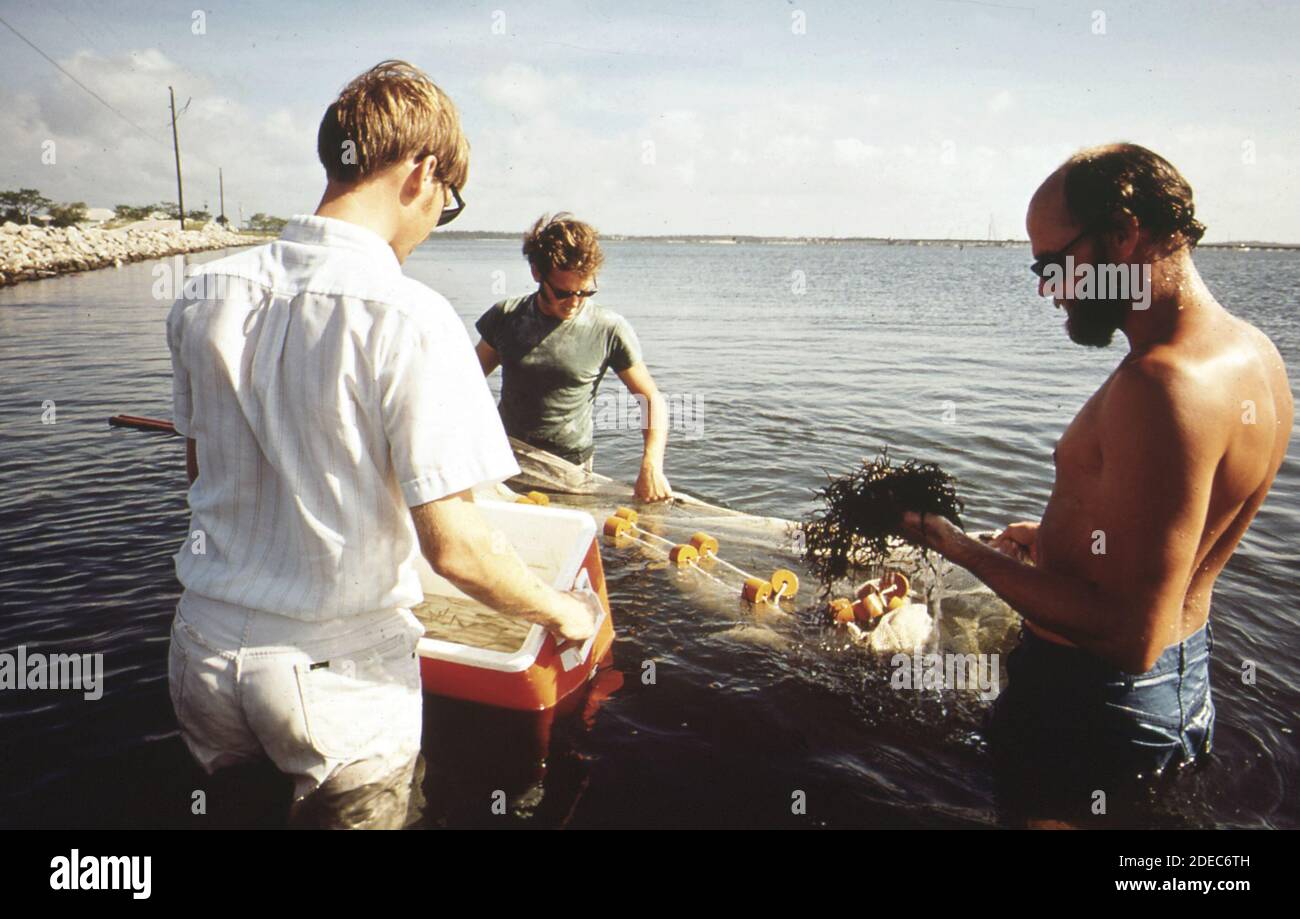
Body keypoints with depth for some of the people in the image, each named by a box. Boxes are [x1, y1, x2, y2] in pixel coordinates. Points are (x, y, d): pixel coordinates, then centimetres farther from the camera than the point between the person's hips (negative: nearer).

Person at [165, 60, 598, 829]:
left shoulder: (206, 296, -2)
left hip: (206, 652, 6)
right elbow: (455, 548, -23)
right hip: (341, 678, -5)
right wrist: (561, 611, -5)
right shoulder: (409, 319, -22)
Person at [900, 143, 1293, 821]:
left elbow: (1132, 635, -32)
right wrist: (1068, 537, 20)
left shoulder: (1161, 386, -31)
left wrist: (959, 548, -25)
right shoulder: (1249, 352, 2)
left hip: (1088, 701, -10)